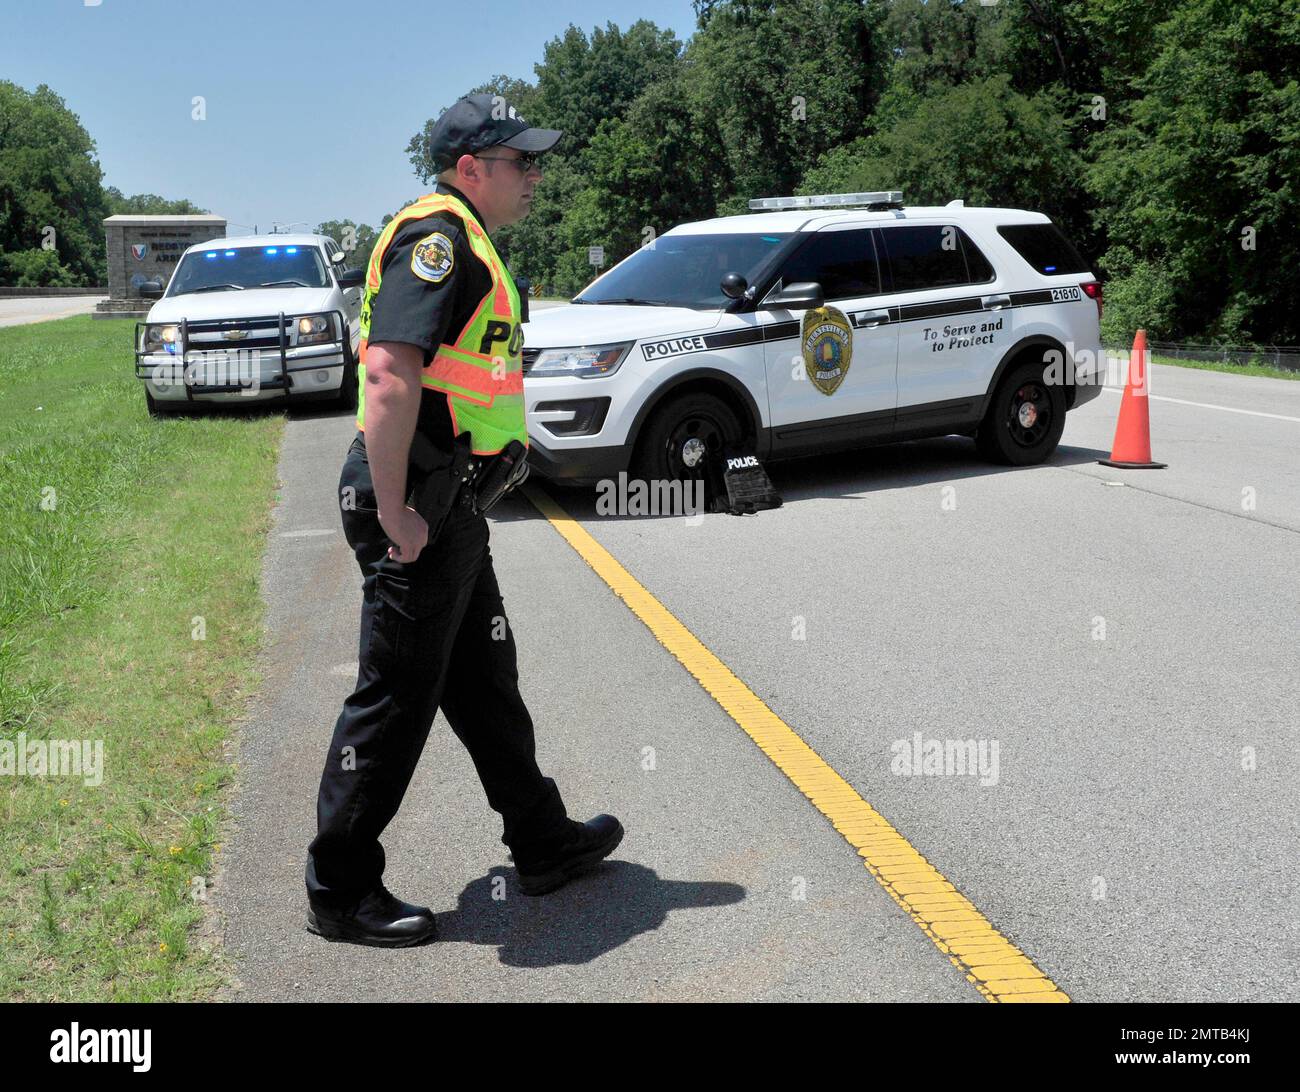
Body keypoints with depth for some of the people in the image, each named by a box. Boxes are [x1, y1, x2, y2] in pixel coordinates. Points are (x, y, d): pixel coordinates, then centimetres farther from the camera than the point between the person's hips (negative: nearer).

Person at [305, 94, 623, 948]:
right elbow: (391, 375, -27)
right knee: (396, 697, -2)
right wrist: (392, 510, -26)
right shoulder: (437, 238, -15)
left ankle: (544, 842, 33)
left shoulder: (464, 244, 19)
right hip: (418, 510, -11)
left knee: (485, 682, 19)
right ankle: (341, 892, 11)